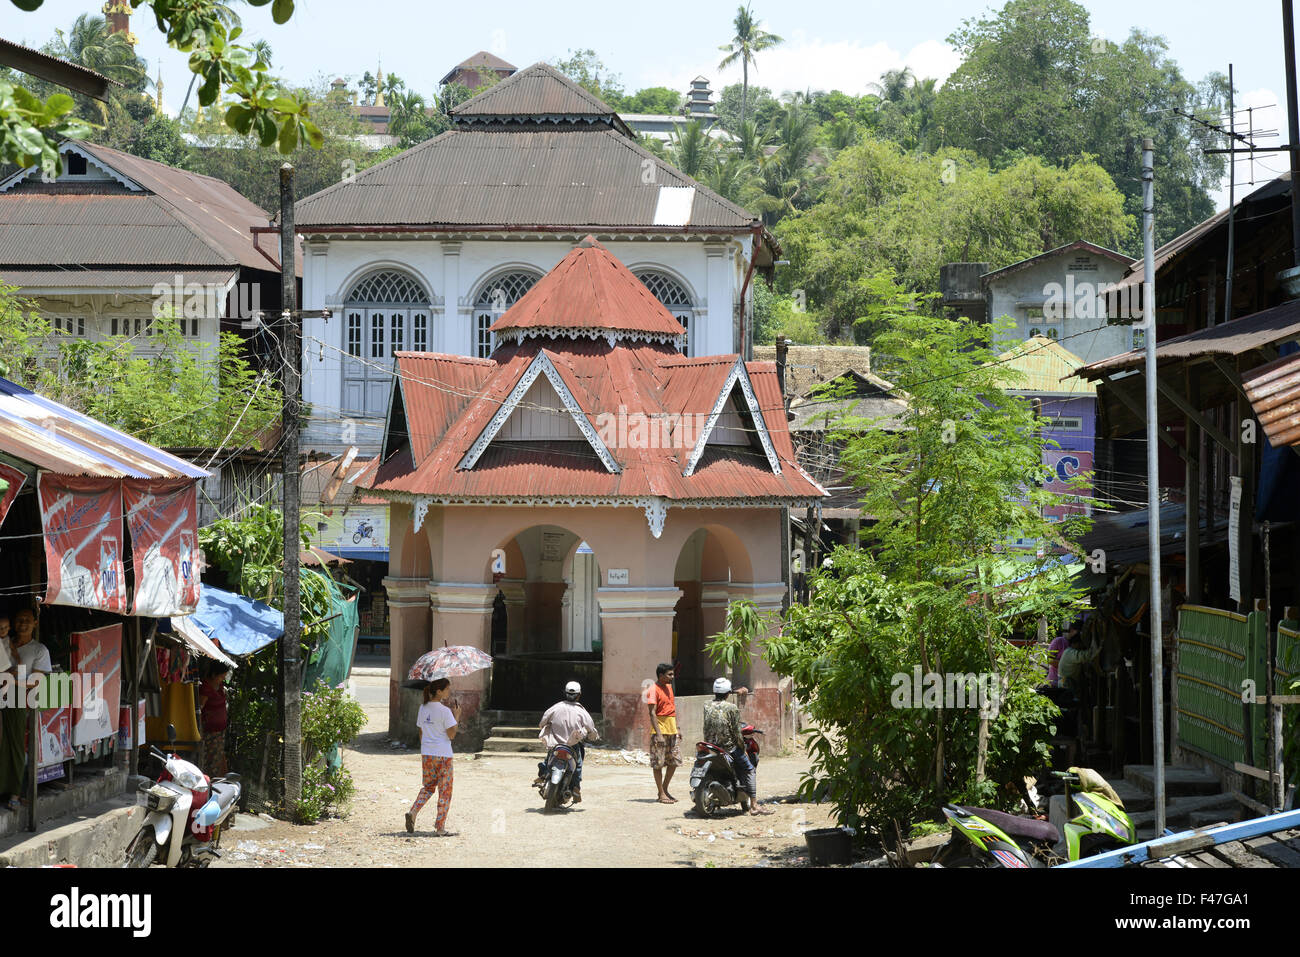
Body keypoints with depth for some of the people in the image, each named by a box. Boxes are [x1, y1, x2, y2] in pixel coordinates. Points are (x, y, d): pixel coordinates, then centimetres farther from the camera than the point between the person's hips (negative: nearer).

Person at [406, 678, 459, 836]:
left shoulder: (423, 708, 4)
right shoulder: (445, 711, -15)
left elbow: (421, 732, 11)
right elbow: (451, 734, -14)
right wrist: (457, 717, -5)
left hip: (426, 753, 6)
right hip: (443, 754, -6)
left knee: (428, 787, 20)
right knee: (444, 790, 6)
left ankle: (413, 812, -2)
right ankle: (440, 827, 6)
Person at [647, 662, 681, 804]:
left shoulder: (669, 687, 14)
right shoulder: (653, 690, -11)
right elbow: (652, 713, -17)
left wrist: (677, 728, 19)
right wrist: (658, 734, -23)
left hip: (672, 731, 8)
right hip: (660, 730, -8)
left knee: (674, 761, 9)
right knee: (658, 763, -2)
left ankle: (665, 789, 20)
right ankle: (661, 794, 2)